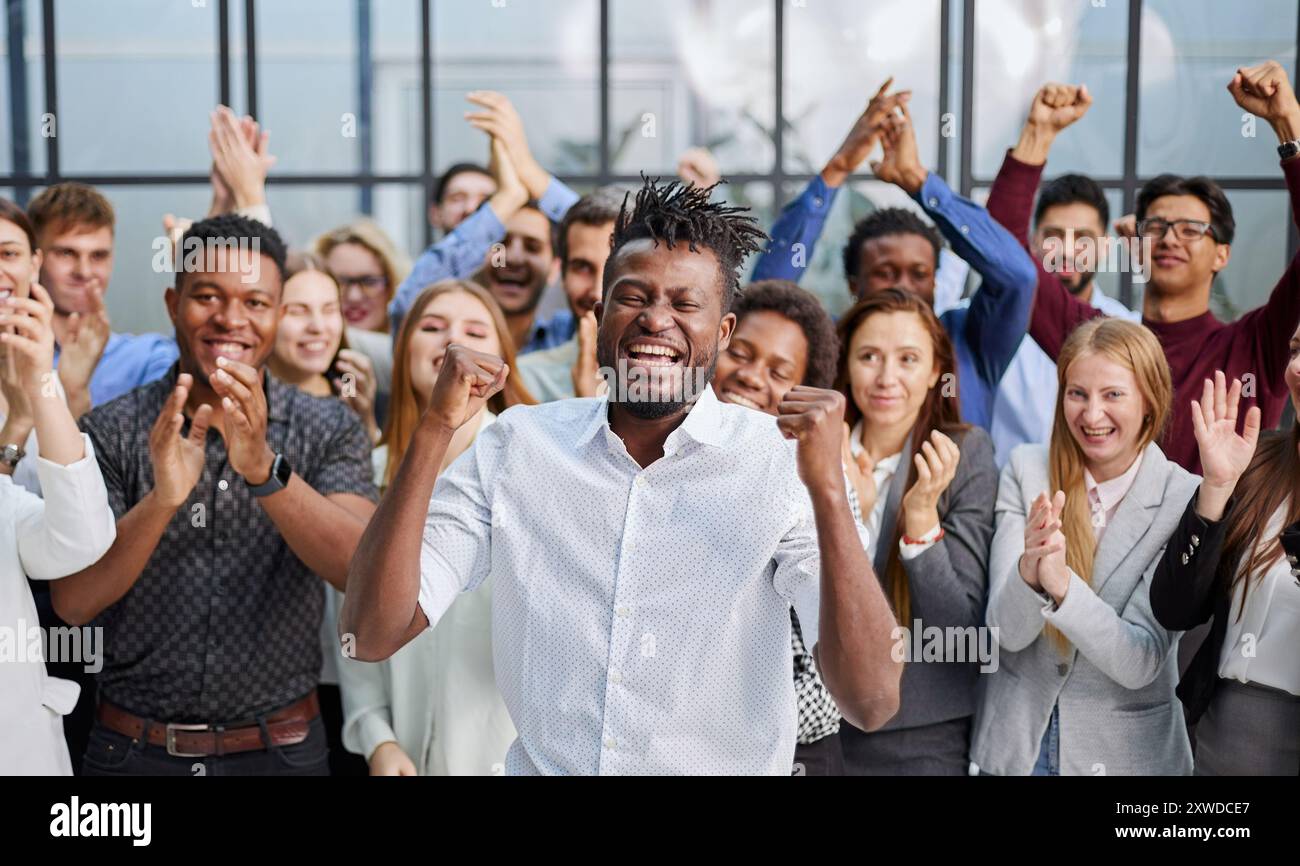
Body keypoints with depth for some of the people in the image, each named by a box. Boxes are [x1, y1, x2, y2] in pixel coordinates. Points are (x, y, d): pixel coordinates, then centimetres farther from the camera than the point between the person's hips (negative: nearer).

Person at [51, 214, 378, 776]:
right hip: (134, 750, 0)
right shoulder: (110, 432, -4)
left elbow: (364, 571, -18)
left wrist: (263, 468, -32)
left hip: (280, 750, 0)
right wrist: (161, 500, -29)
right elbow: (73, 604, -13)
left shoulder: (331, 430, -3)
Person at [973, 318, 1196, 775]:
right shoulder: (1026, 470, -8)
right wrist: (1030, 569, -35)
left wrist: (1062, 583, -34)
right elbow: (1008, 631, -15)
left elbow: (1140, 664, -19)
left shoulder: (1186, 501, -13)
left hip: (1125, 751, -1)